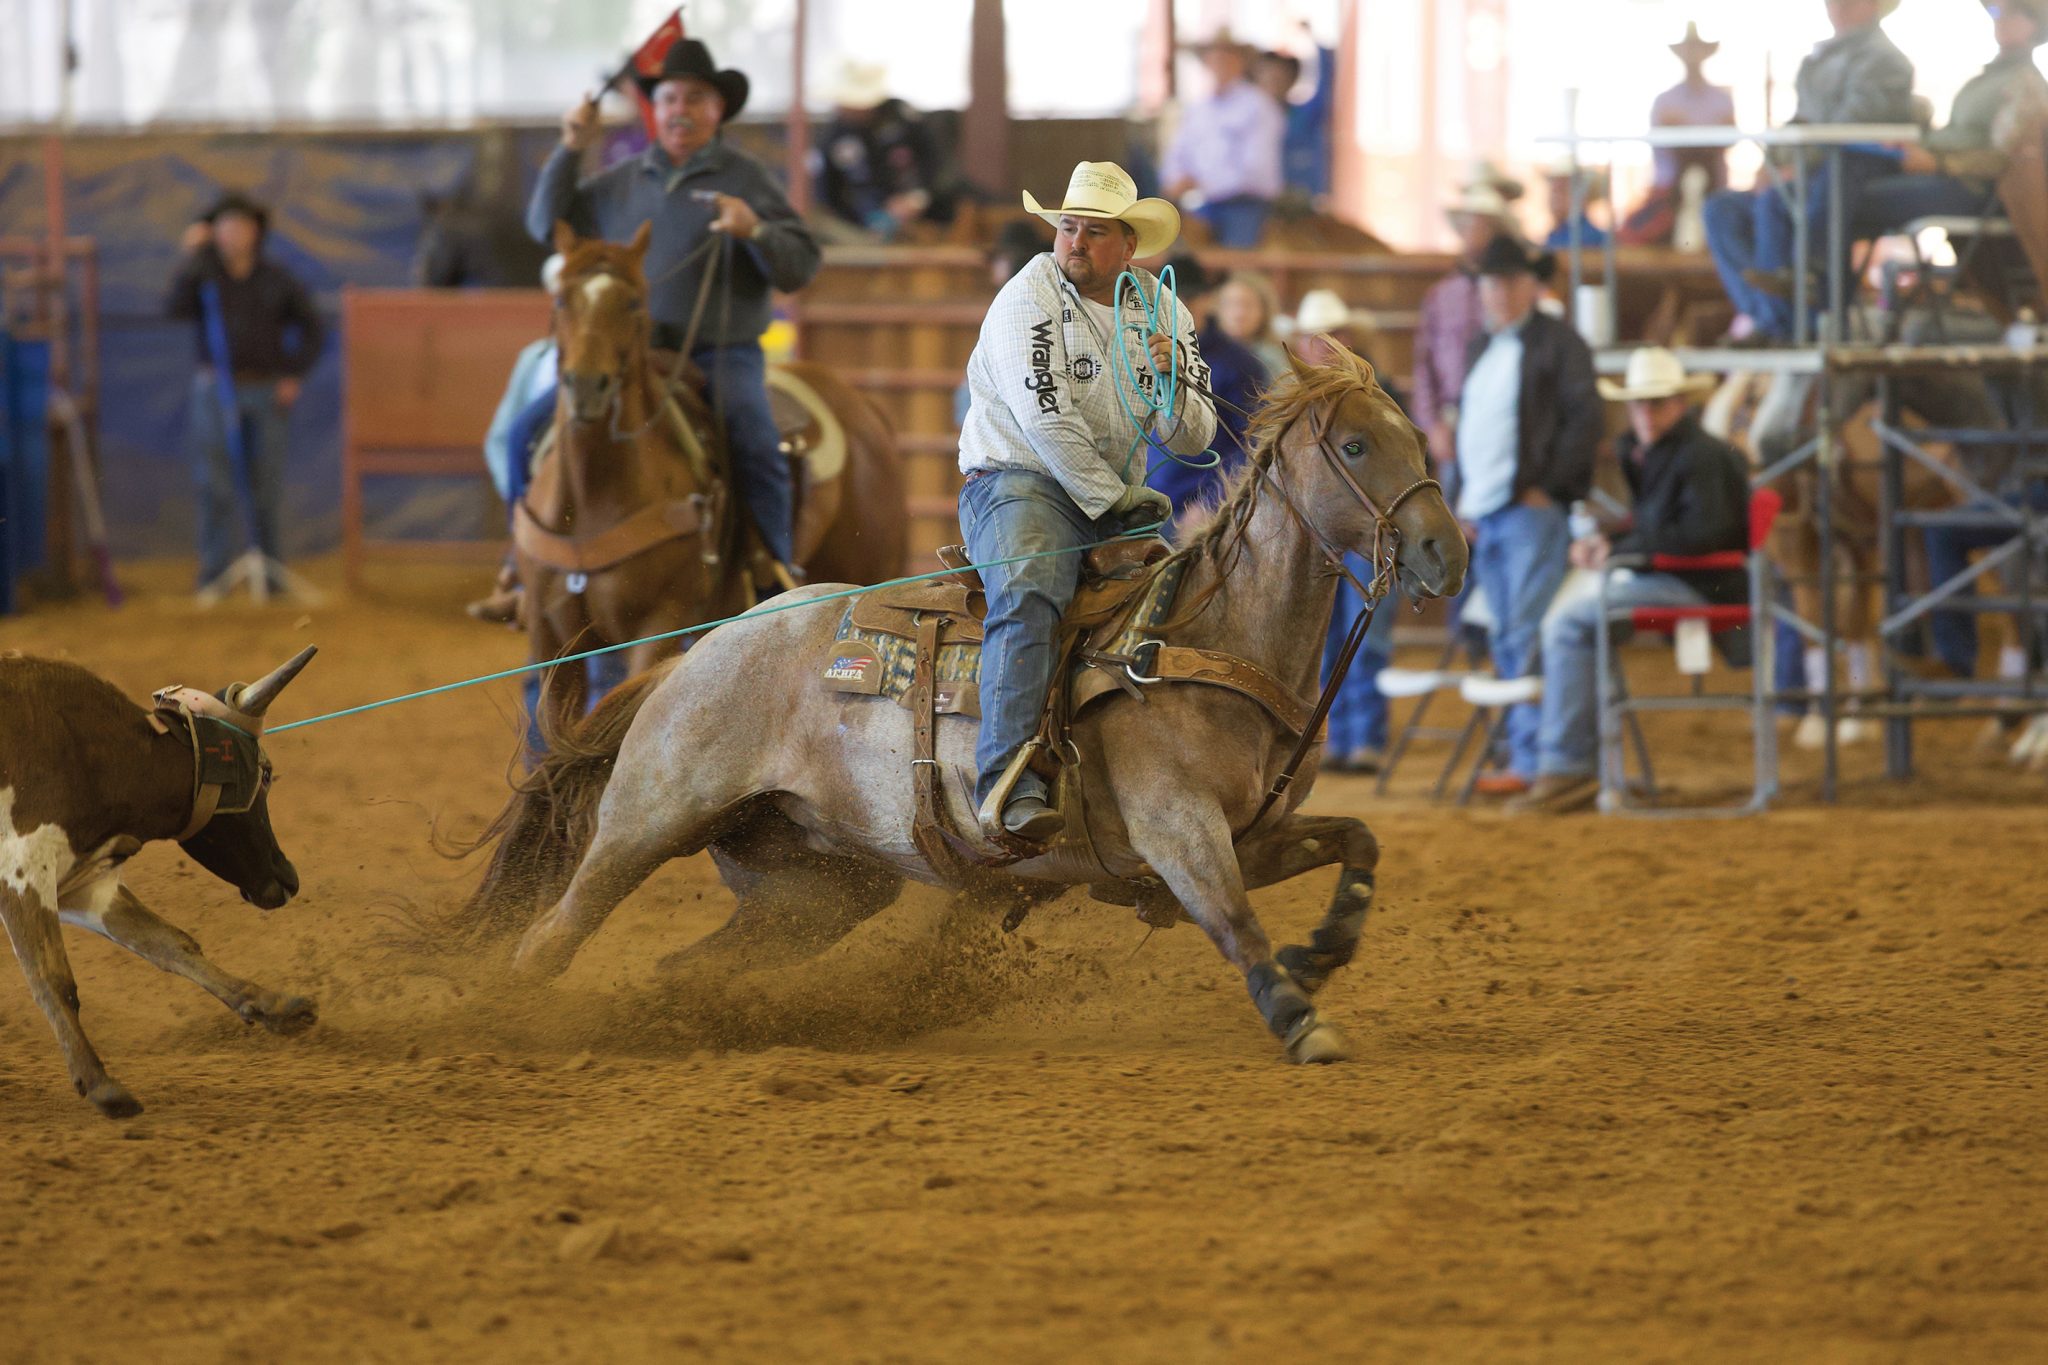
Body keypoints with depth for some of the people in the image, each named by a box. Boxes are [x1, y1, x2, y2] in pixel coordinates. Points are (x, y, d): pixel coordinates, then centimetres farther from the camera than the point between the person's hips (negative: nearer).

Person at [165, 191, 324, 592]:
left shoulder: (276, 280, 7)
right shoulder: (202, 275, 3)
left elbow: (311, 328, 14)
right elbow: (176, 308, -16)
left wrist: (295, 375, 3)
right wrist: (191, 258, -15)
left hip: (266, 392, 1)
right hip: (216, 391, -1)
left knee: (266, 486, 3)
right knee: (216, 486, -5)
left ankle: (269, 569, 13)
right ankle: (215, 570, -2)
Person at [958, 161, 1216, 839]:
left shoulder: (1165, 316, 11)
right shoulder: (1028, 299, -6)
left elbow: (1194, 441, 9)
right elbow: (1045, 419, -15)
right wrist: (1113, 499, -14)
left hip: (1115, 498, 7)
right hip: (1017, 481, -7)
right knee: (1028, 596, -34)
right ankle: (1009, 783, -48)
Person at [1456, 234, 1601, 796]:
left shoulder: (1556, 341, -4)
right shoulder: (1483, 349, 20)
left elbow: (1586, 417, -11)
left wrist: (1549, 487, -14)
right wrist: (1464, 499, 15)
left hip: (1532, 512, -8)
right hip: (1485, 516, 8)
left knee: (1529, 639, -11)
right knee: (1506, 642, 9)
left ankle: (1533, 760, -12)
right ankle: (1520, 754, 13)